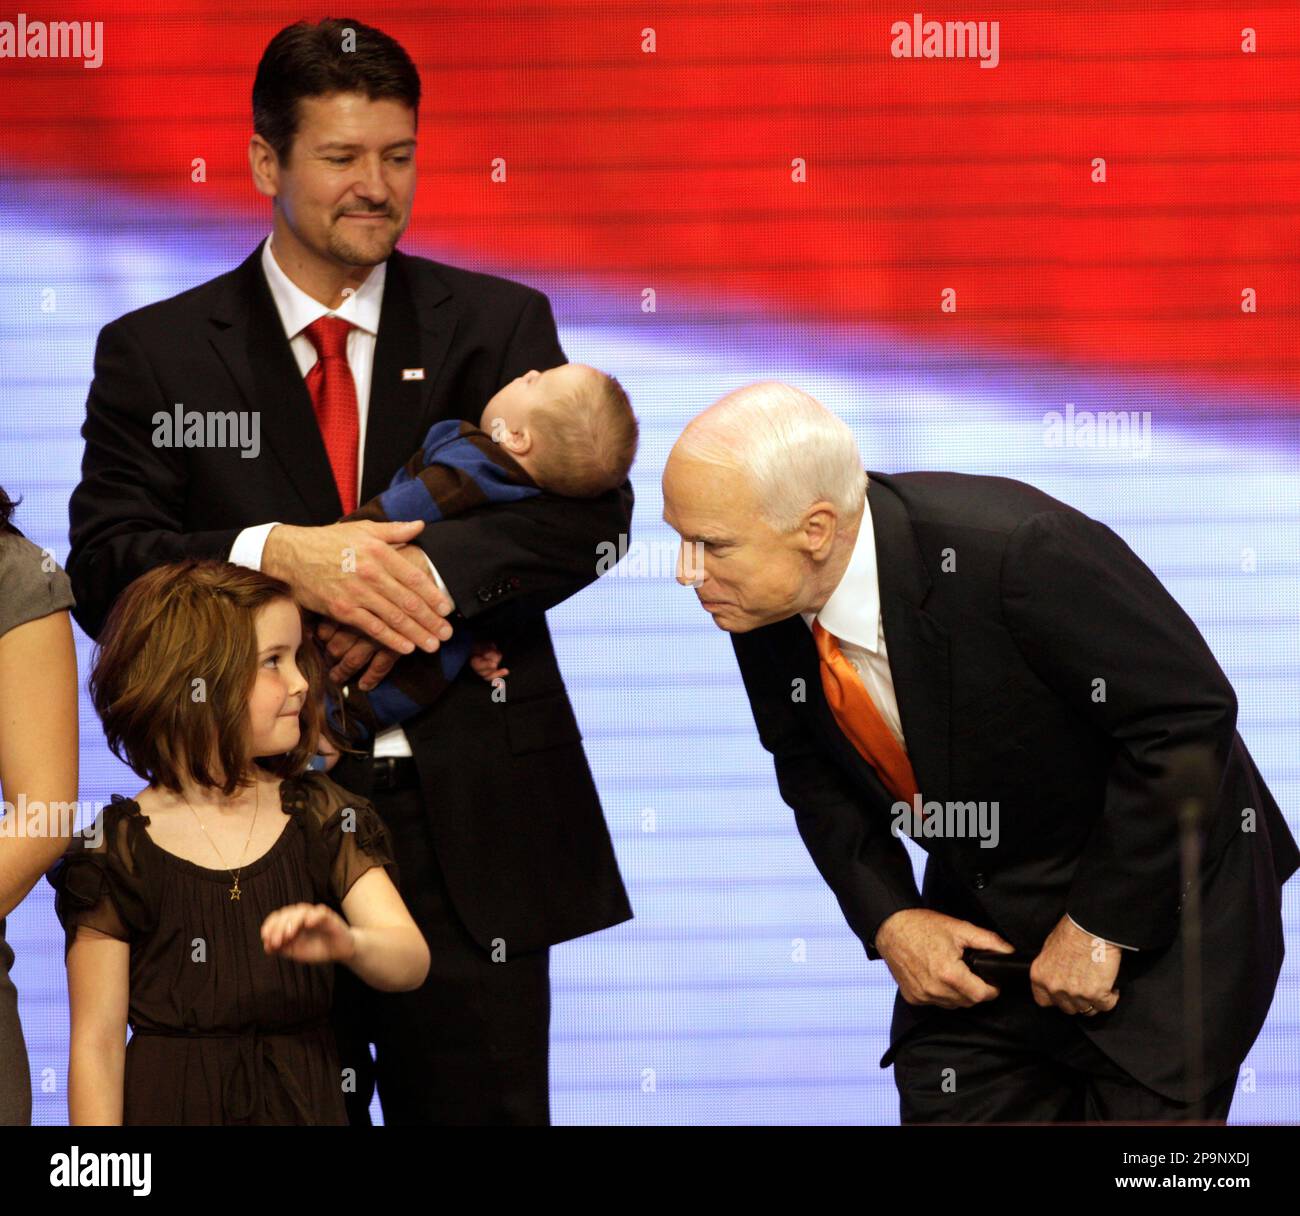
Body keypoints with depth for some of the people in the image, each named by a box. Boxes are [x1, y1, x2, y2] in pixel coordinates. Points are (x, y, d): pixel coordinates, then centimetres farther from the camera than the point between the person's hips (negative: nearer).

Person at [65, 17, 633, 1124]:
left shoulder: (497, 325, 9)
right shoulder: (156, 354, 6)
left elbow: (592, 505, -5)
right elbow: (106, 568, -4)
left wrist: (430, 575, -22)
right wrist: (274, 557, -22)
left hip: (472, 824, 1)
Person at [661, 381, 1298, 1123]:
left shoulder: (1016, 551, -32)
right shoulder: (762, 602, -13)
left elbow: (1187, 720, -25)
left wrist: (1101, 926, -20)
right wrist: (886, 917, -9)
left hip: (1156, 907, -6)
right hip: (978, 926, 6)